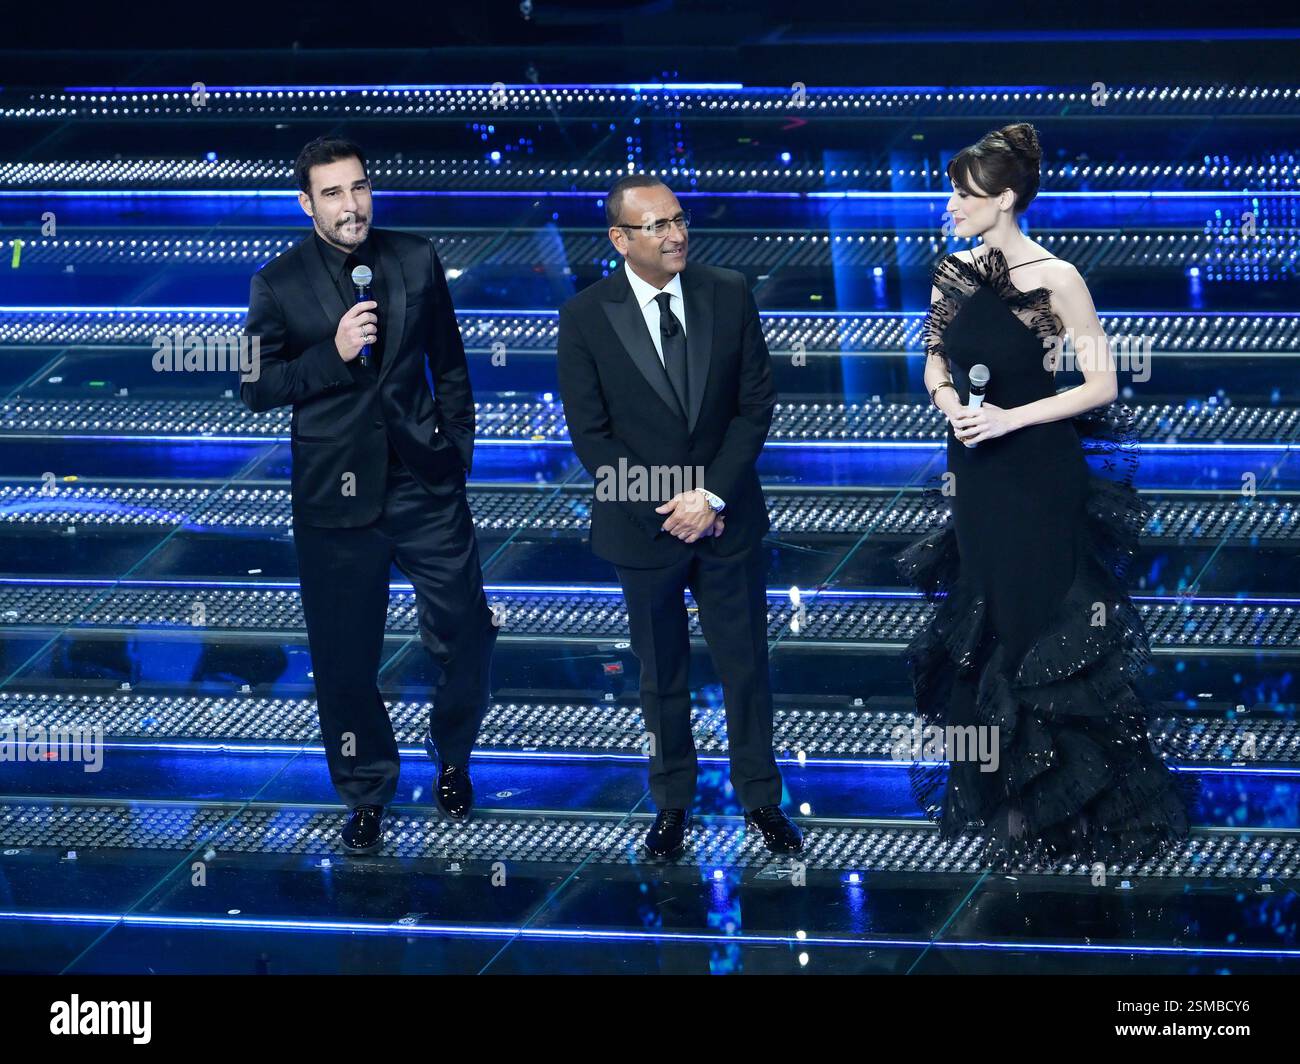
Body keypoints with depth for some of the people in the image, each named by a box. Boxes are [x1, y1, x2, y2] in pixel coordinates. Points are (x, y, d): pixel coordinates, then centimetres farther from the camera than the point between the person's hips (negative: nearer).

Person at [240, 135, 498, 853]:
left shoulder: (417, 262, 3)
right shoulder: (279, 283, -3)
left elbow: (449, 364, 12)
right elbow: (254, 389, -5)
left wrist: (457, 450, 10)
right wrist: (333, 354, -17)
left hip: (425, 485, 1)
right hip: (335, 495, -1)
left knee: (466, 638, 4)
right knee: (345, 658, 6)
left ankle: (452, 756, 30)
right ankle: (367, 794, 24)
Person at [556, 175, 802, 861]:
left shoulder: (729, 295, -4)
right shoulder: (586, 317, -9)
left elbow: (756, 403, -3)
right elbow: (590, 432, -7)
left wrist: (711, 496, -12)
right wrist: (667, 510, -12)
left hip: (727, 518, 1)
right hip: (643, 524, -1)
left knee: (746, 664, 9)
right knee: (662, 675, 11)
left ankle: (761, 799, 22)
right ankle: (672, 804, 24)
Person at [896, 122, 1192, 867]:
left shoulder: (1056, 279, -15)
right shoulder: (954, 273, 1)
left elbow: (1102, 385, -13)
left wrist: (1011, 418, -20)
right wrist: (950, 403, -10)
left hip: (1041, 473, -6)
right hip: (976, 472, 6)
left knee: (1047, 625, 0)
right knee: (988, 624, 13)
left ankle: (1069, 797, 11)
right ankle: (1001, 788, 25)